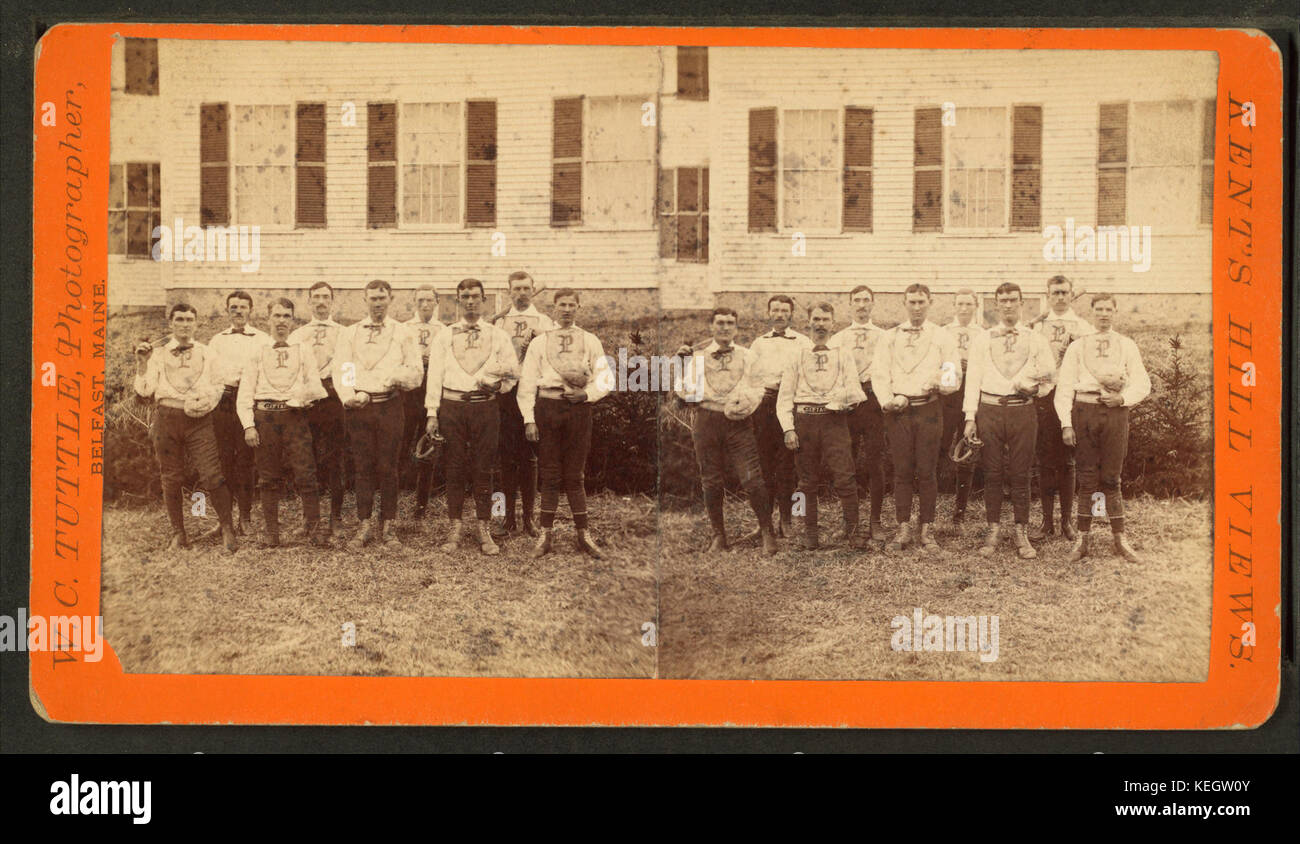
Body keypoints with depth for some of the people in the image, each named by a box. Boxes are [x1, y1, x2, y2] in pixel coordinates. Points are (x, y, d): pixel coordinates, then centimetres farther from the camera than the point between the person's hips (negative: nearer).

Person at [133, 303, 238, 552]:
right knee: (171, 477, 4)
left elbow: (218, 386, 12)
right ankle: (178, 534, 15)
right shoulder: (159, 355, 11)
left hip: (199, 419, -1)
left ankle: (227, 529, -1)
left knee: (212, 474, -11)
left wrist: (207, 401, -6)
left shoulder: (206, 353, 12)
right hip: (167, 417, 1)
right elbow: (145, 391, 3)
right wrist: (142, 363, -5)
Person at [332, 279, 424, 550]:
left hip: (389, 405, -1)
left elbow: (415, 374, 5)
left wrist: (397, 377, -14)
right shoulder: (349, 333, 12)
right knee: (363, 467, 3)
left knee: (388, 467, 0)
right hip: (357, 407, 1)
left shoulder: (403, 334, 10)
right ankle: (365, 525, 10)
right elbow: (340, 371, 4)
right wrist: (349, 396, -13)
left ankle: (387, 527, 8)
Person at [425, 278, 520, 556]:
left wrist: (497, 387, -5)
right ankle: (456, 527, 11)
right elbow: (434, 375, 5)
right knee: (454, 468, 2)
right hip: (452, 406, 0)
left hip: (485, 406, 0)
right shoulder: (444, 337, 10)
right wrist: (432, 413, -2)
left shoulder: (498, 336, 9)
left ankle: (484, 530, 8)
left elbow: (513, 371, 12)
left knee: (484, 469, 1)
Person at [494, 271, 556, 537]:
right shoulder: (498, 323, 13)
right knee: (508, 455, 2)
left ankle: (529, 517, 7)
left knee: (529, 457, 0)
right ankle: (509, 516, 9)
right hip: (506, 393, 1)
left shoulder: (545, 322, 8)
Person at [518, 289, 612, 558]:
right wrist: (529, 419, -4)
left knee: (574, 475, 4)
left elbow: (605, 379, 11)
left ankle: (582, 535, 11)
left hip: (578, 408, 0)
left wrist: (587, 394, -8)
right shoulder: (539, 342, 9)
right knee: (549, 474, 2)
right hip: (547, 407, 0)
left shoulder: (590, 341, 10)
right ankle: (545, 535, 7)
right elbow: (527, 382, 5)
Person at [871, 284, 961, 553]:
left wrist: (942, 384, -16)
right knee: (902, 472, 2)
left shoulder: (942, 337, 9)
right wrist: (887, 400, -10)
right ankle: (903, 528, 8)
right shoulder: (890, 337, 13)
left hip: (929, 408, -1)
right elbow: (879, 374, 6)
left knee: (927, 472, -1)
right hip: (898, 410, 1)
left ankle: (927, 530, 6)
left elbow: (955, 378, 6)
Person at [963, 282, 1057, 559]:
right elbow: (973, 378, 6)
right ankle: (993, 532, 10)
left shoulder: (1036, 340, 10)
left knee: (1020, 474, 1)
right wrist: (970, 417, -1)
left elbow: (1050, 373, 14)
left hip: (1022, 410, 0)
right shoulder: (982, 341, 10)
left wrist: (1032, 386, -5)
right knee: (992, 473, 2)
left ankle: (1021, 534, 8)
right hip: (990, 409, 0)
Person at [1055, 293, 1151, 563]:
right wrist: (1066, 424, -3)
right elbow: (1065, 386, 5)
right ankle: (1082, 539, 6)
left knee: (1111, 478, 1)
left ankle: (1120, 539, 9)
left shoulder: (1127, 346, 12)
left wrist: (1122, 398, -10)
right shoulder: (1078, 346, 10)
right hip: (1084, 411, 0)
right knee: (1087, 478, 0)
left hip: (1115, 412, 0)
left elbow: (1142, 384, 9)